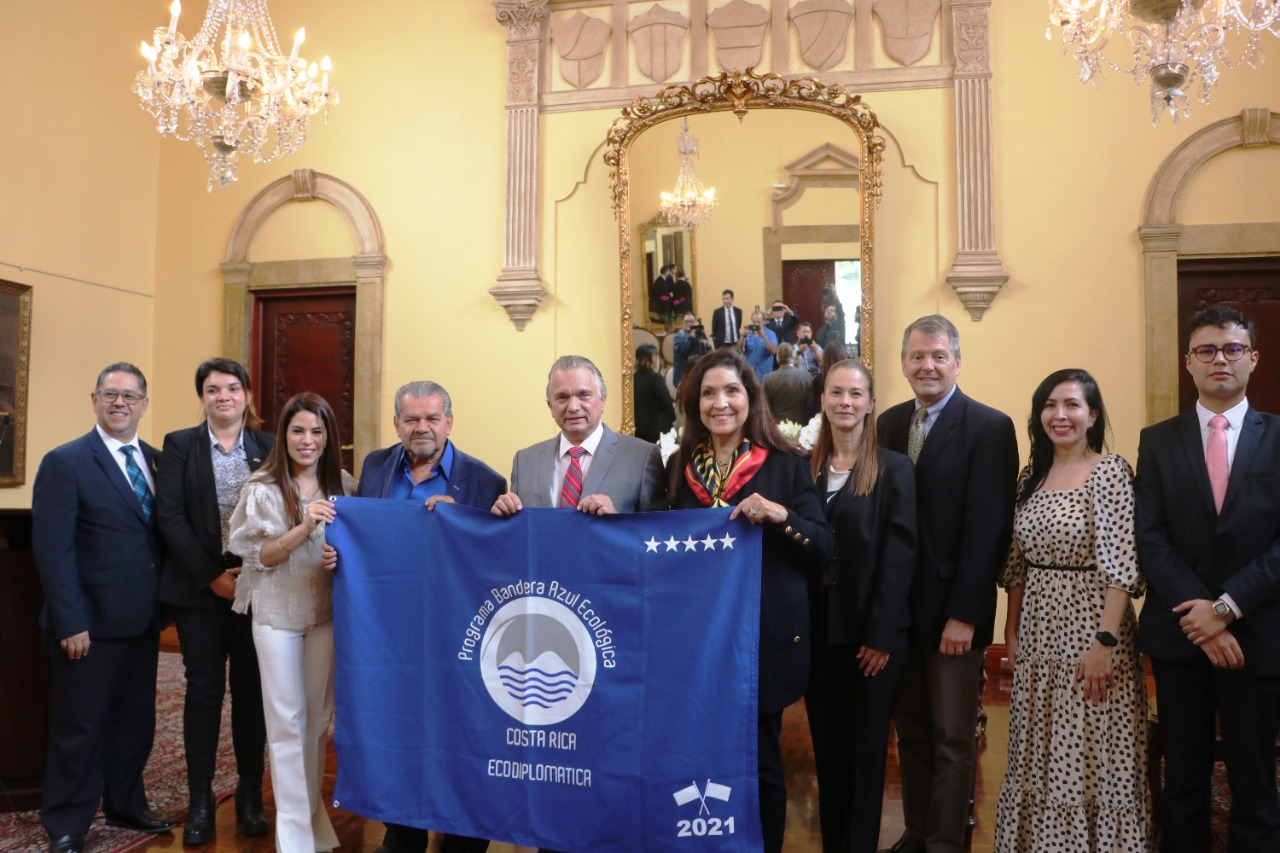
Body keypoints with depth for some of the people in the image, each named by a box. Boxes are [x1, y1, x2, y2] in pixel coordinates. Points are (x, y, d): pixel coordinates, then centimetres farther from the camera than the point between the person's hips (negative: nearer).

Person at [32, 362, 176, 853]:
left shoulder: (156, 462, 8)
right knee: (79, 729, 7)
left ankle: (125, 807, 34)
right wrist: (70, 624, -17)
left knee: (135, 723, 17)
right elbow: (52, 550, -13)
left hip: (143, 622, 6)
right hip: (91, 625, -5)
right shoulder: (65, 463, -8)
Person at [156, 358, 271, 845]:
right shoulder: (179, 444, 3)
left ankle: (250, 794, 18)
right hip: (200, 587, 0)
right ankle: (200, 798, 16)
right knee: (204, 689, 4)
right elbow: (169, 516, -4)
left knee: (250, 689, 6)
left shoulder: (268, 447, 5)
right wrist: (211, 576, -10)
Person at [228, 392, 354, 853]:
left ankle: (312, 812, 30)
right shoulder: (262, 488, -6)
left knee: (318, 716, 12)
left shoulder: (342, 485, 2)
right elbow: (259, 556, -9)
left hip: (327, 611, 3)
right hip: (277, 612, -2)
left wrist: (342, 555, -13)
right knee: (287, 720, 2)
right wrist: (304, 528, -24)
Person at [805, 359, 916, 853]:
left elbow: (900, 554, -9)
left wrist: (880, 635, -14)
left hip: (871, 632, -3)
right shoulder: (805, 468, 7)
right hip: (818, 631, 3)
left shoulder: (894, 469, -3)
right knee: (826, 747, 13)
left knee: (866, 748, 8)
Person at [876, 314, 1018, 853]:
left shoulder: (990, 428, -8)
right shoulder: (889, 424, 7)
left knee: (952, 741, 8)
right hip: (898, 607, 5)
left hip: (952, 611, -5)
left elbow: (988, 528, -14)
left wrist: (964, 614, -16)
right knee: (911, 733, 16)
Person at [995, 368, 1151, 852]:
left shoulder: (1110, 472, -9)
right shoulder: (1031, 475, 9)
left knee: (1093, 756, 4)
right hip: (1038, 635, 6)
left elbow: (1121, 565, -14)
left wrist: (1105, 642, -19)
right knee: (1040, 759, 15)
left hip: (1090, 628, -6)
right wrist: (1012, 629, 8)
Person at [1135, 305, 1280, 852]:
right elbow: (1150, 540, -3)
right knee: (1183, 785, 12)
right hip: (1179, 636, 1)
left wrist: (1228, 607, -14)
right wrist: (1198, 616, -12)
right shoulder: (1158, 441, 4)